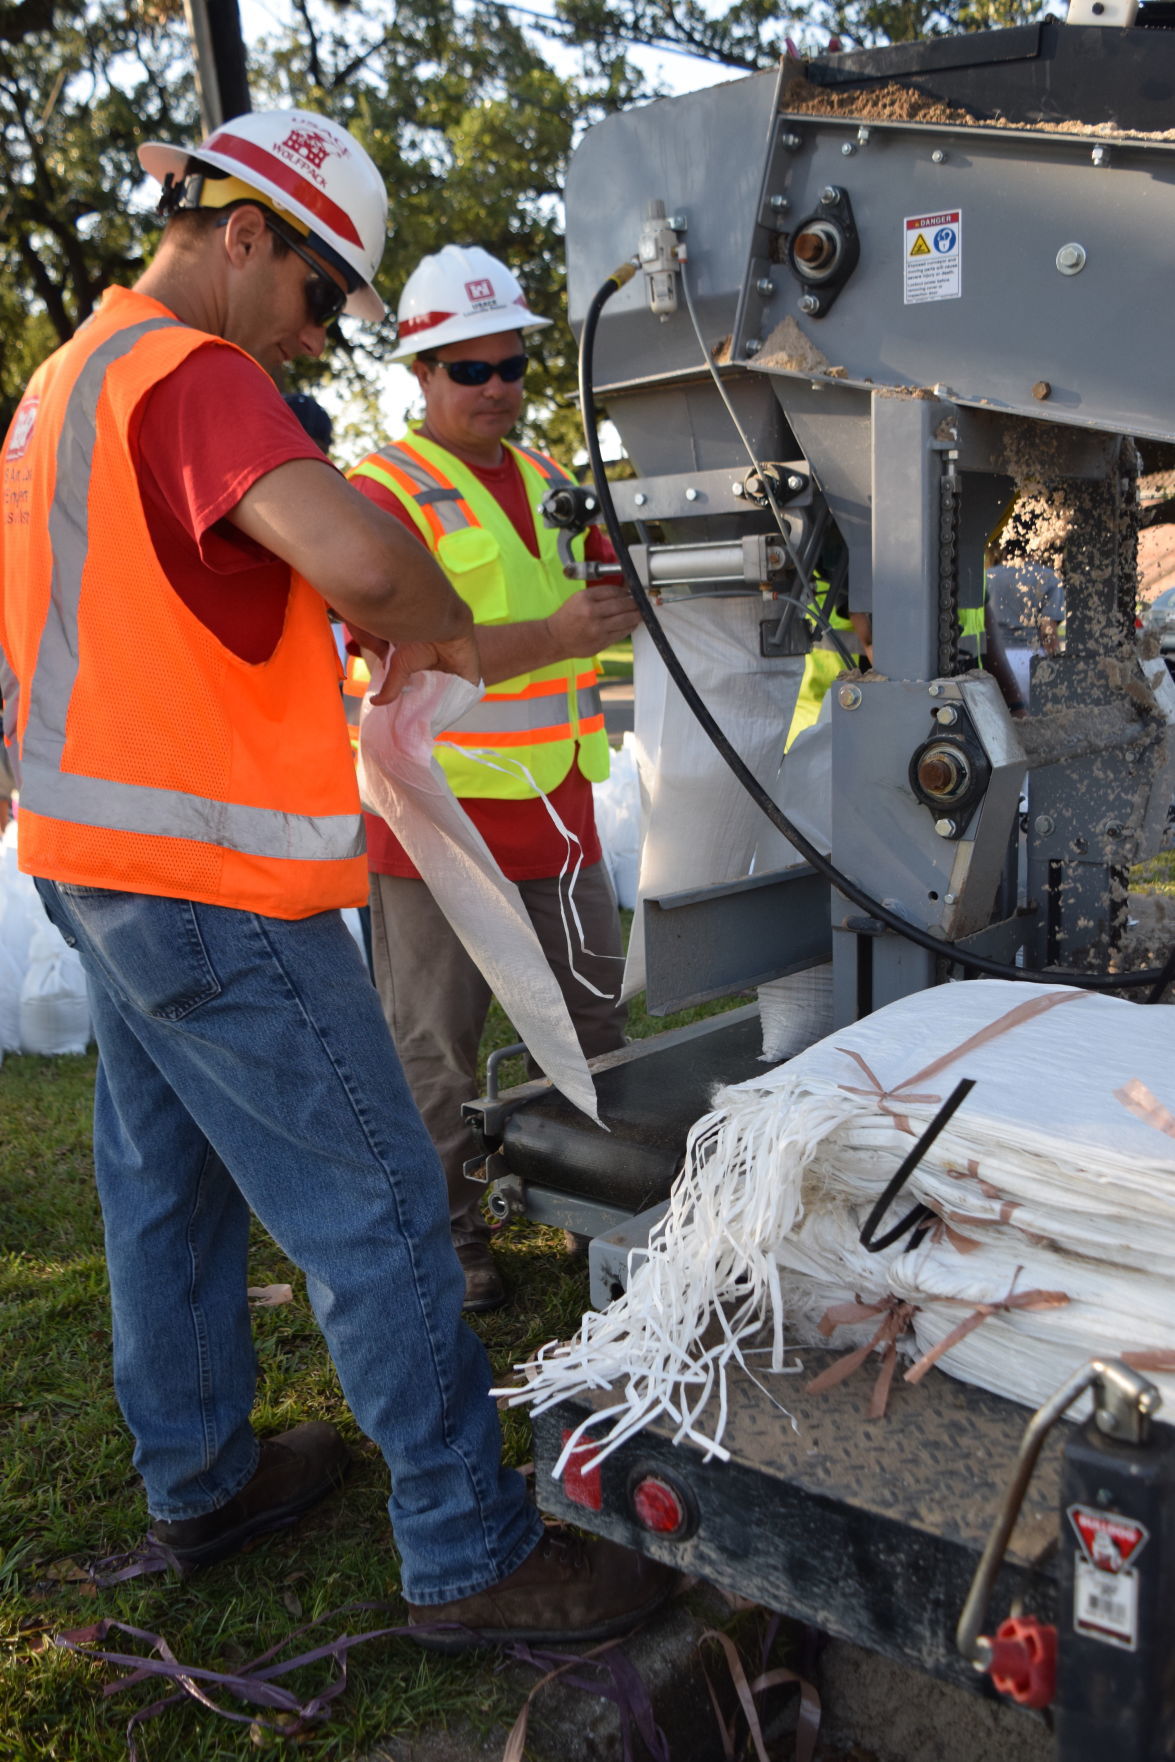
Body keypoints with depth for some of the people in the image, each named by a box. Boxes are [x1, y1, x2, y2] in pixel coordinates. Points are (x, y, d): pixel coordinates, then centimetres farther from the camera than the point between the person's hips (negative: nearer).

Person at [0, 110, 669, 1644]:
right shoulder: (191, 372, -15)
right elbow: (356, 551, -34)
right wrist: (443, 627, -13)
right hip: (213, 881, -11)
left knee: (169, 1184, 19)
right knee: (373, 1208, -3)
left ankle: (200, 1480, 36)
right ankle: (468, 1553, 10)